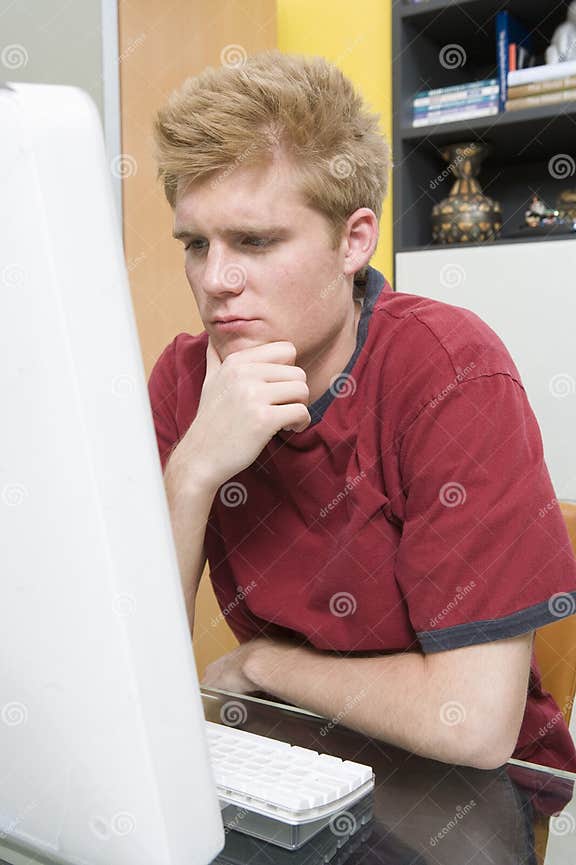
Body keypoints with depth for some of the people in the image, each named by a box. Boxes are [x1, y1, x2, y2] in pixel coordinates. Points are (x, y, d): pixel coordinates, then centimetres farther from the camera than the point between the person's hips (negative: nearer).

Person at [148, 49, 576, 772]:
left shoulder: (453, 373, -21)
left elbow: (473, 723, -26)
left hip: (473, 795, -2)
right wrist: (194, 470, -24)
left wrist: (261, 661, -12)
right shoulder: (185, 378, -7)